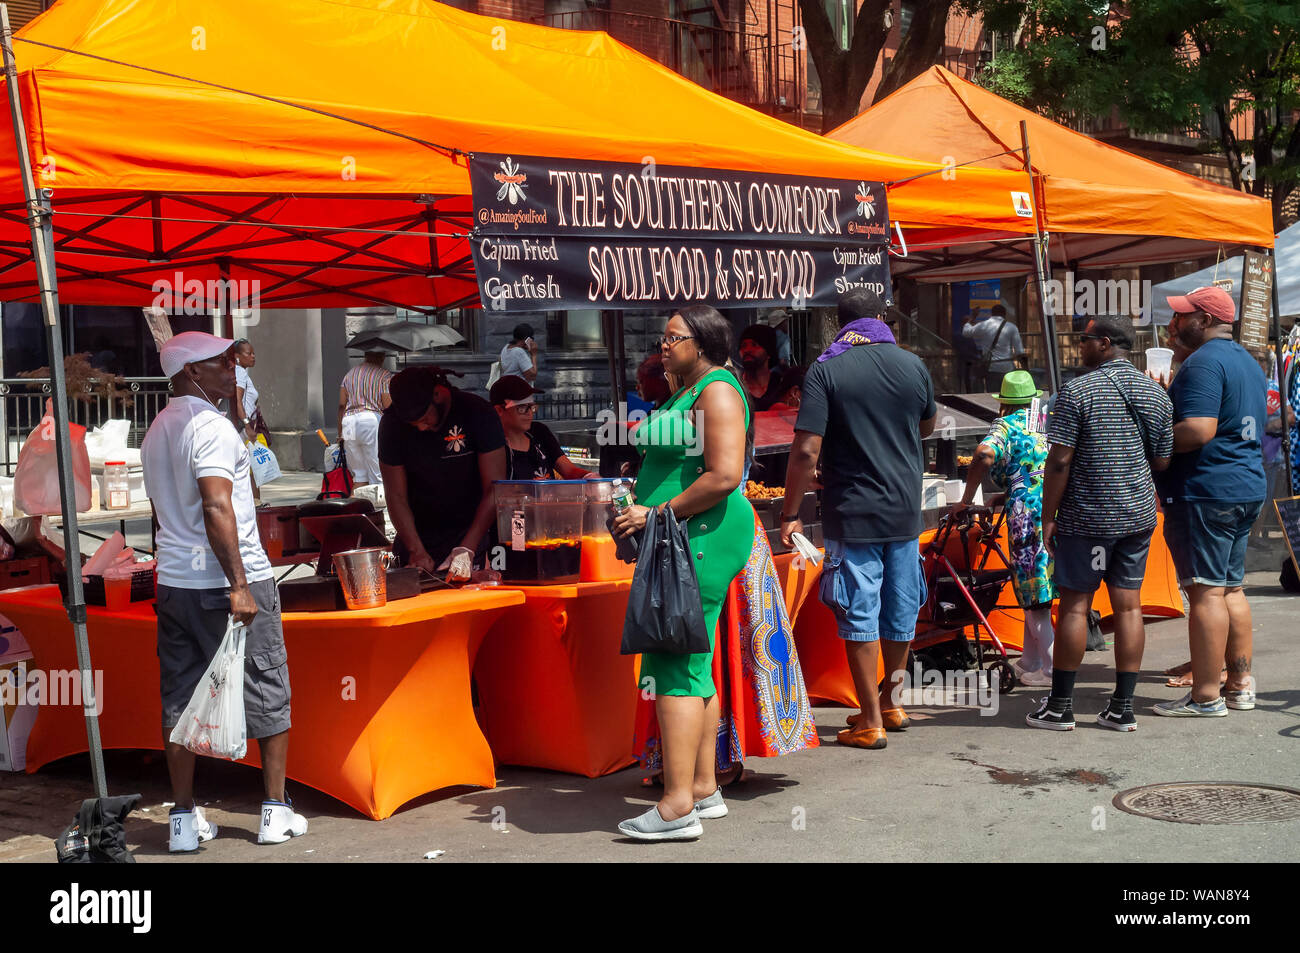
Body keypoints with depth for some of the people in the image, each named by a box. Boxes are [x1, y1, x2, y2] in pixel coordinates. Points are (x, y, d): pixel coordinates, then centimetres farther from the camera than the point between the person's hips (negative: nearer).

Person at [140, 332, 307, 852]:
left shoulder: (157, 429, 16)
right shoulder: (211, 425, -13)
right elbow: (217, 507, -23)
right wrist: (239, 585, -24)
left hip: (174, 581, 8)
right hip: (227, 581, -8)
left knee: (179, 698, 8)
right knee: (268, 692, 4)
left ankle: (184, 818, 12)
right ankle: (276, 811, 10)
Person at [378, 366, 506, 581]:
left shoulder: (478, 414, -16)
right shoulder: (392, 423, -9)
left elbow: (495, 490, -18)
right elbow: (396, 495, -7)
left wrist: (467, 550, -26)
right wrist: (417, 552, -19)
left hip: (471, 532, -2)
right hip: (418, 536, 2)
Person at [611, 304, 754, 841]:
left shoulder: (717, 391, -12)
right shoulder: (686, 393, 19)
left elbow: (724, 476, -23)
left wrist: (658, 514, -18)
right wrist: (640, 515, 14)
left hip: (701, 539, -11)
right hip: (684, 542, 11)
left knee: (675, 667, -13)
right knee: (693, 666, 13)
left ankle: (677, 807, -12)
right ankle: (704, 790, 20)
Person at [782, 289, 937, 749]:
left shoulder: (825, 371, -10)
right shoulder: (913, 366, 3)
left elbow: (806, 451, -16)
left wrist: (791, 513, -7)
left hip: (852, 514, -4)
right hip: (905, 509, 4)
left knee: (859, 616, 2)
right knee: (901, 612, 15)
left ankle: (871, 722, 7)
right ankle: (889, 702, 31)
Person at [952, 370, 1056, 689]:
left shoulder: (1006, 426, 0)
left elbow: (984, 455, -20)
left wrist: (966, 500, -10)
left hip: (1028, 514, -6)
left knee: (1033, 598, 2)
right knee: (1036, 592, 17)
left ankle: (1053, 670, 0)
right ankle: (1029, 662, 25)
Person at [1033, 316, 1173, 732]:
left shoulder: (1077, 392, -11)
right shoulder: (1156, 393, 6)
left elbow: (1059, 461, -13)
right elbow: (1162, 461, 9)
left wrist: (1048, 517, -6)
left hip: (1087, 516, -5)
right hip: (1139, 513, 5)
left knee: (1074, 605, 2)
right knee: (1129, 605, 7)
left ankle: (1060, 706, 8)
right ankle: (1123, 708, 10)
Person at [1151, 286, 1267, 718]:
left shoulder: (1203, 363, -14)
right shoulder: (1247, 361, 18)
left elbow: (1197, 431, -25)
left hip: (1205, 491, -10)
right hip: (1248, 488, 10)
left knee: (1206, 591, -7)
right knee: (1231, 587, 15)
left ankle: (1206, 696, -5)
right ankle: (1241, 684, 19)